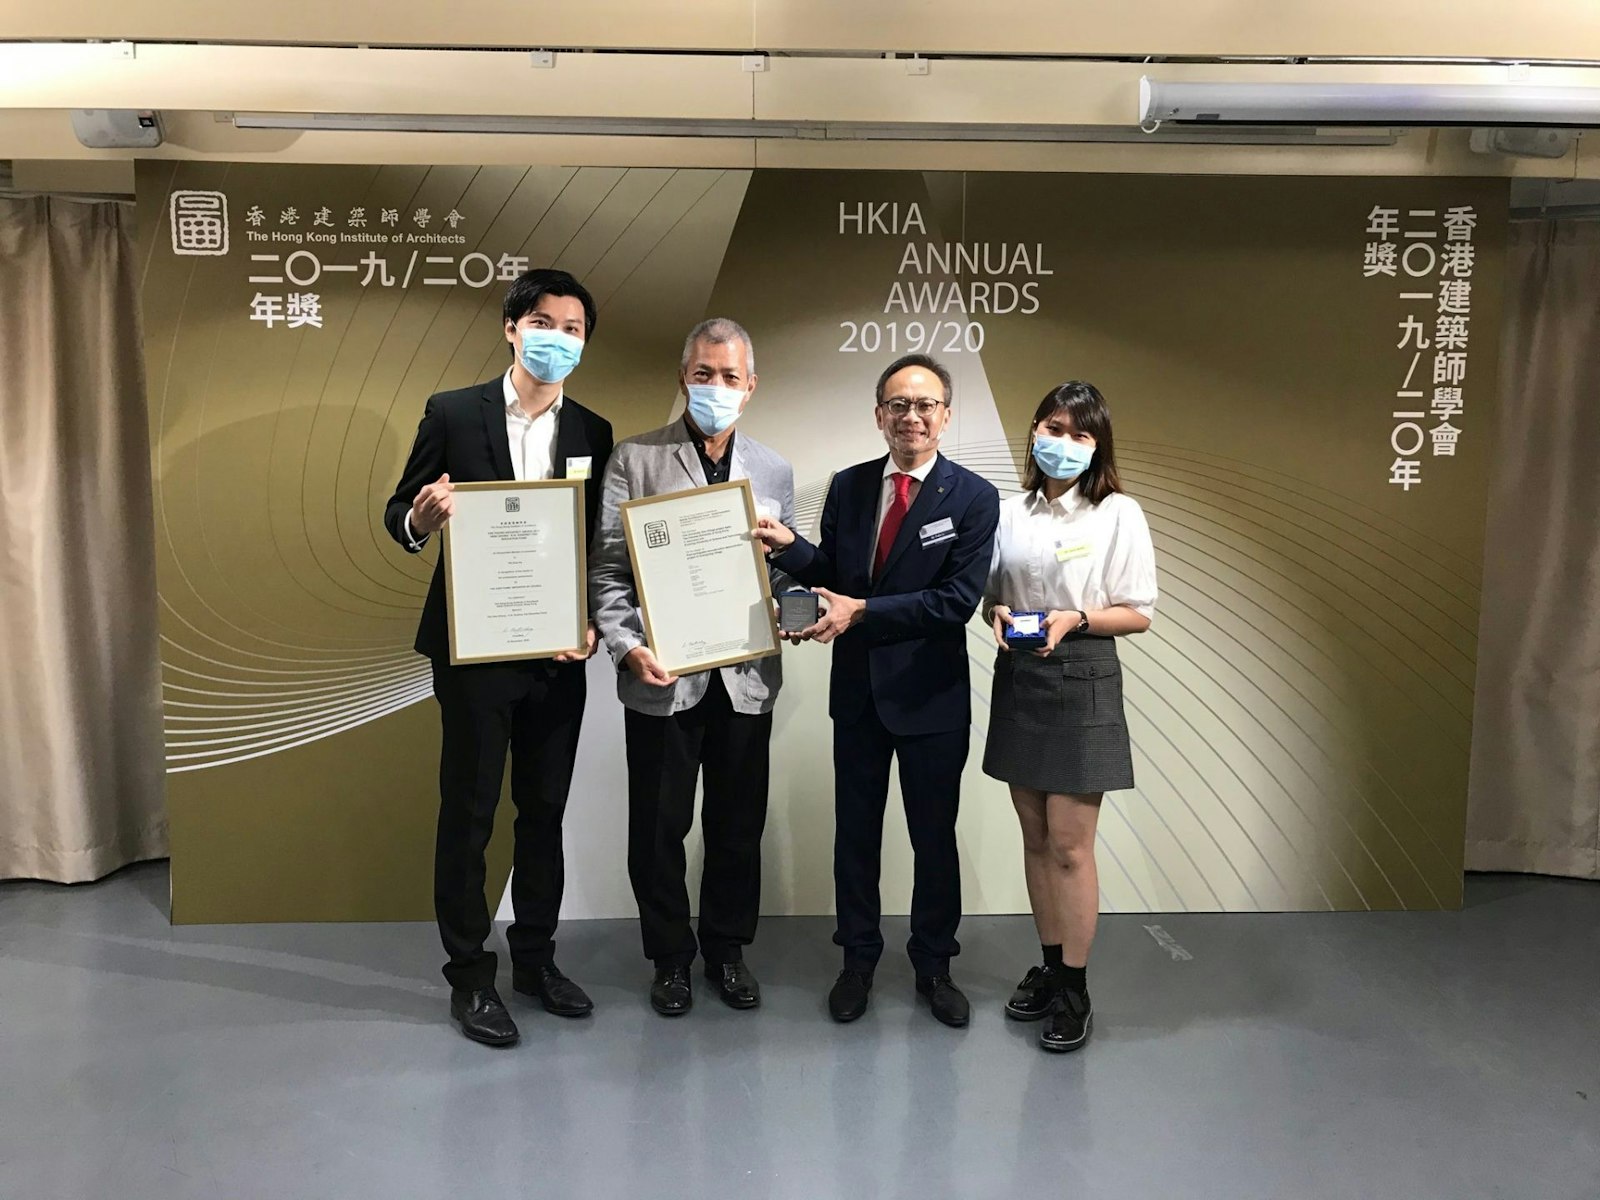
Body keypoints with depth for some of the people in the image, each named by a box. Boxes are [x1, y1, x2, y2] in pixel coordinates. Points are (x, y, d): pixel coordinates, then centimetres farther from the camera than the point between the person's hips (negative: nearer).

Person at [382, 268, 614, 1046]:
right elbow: (399, 514, 0)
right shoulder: (452, 413, -3)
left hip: (560, 653, 3)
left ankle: (535, 958, 29)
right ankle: (469, 976, 19)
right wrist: (423, 517, -24)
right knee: (468, 813, 5)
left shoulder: (594, 435, 5)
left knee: (545, 809, 13)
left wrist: (591, 622, -10)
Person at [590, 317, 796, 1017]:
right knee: (658, 826, 9)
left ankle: (727, 949, 32)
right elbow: (607, 568, -4)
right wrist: (627, 646, -16)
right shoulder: (635, 460, 0)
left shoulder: (774, 472, 10)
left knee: (737, 826, 12)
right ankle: (670, 957, 28)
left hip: (745, 677, 3)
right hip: (662, 676, -2)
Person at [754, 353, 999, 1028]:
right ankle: (858, 958, 34)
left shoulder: (973, 498, -9)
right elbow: (831, 577, 6)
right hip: (857, 691, 3)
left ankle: (933, 965, 32)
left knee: (935, 837, 12)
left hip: (930, 694, -3)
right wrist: (790, 547, -14)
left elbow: (958, 599, -18)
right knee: (855, 832, 15)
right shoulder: (848, 488, 3)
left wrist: (863, 611, -25)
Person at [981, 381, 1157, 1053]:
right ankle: (1050, 967, 27)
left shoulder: (1119, 514, -6)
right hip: (1018, 681, 5)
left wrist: (1075, 618, -20)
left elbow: (1139, 614, -4)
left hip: (1082, 683, -5)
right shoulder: (1011, 512, 8)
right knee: (1035, 837, 13)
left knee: (1070, 845, -2)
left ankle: (1075, 991, 13)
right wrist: (1000, 615, -7)